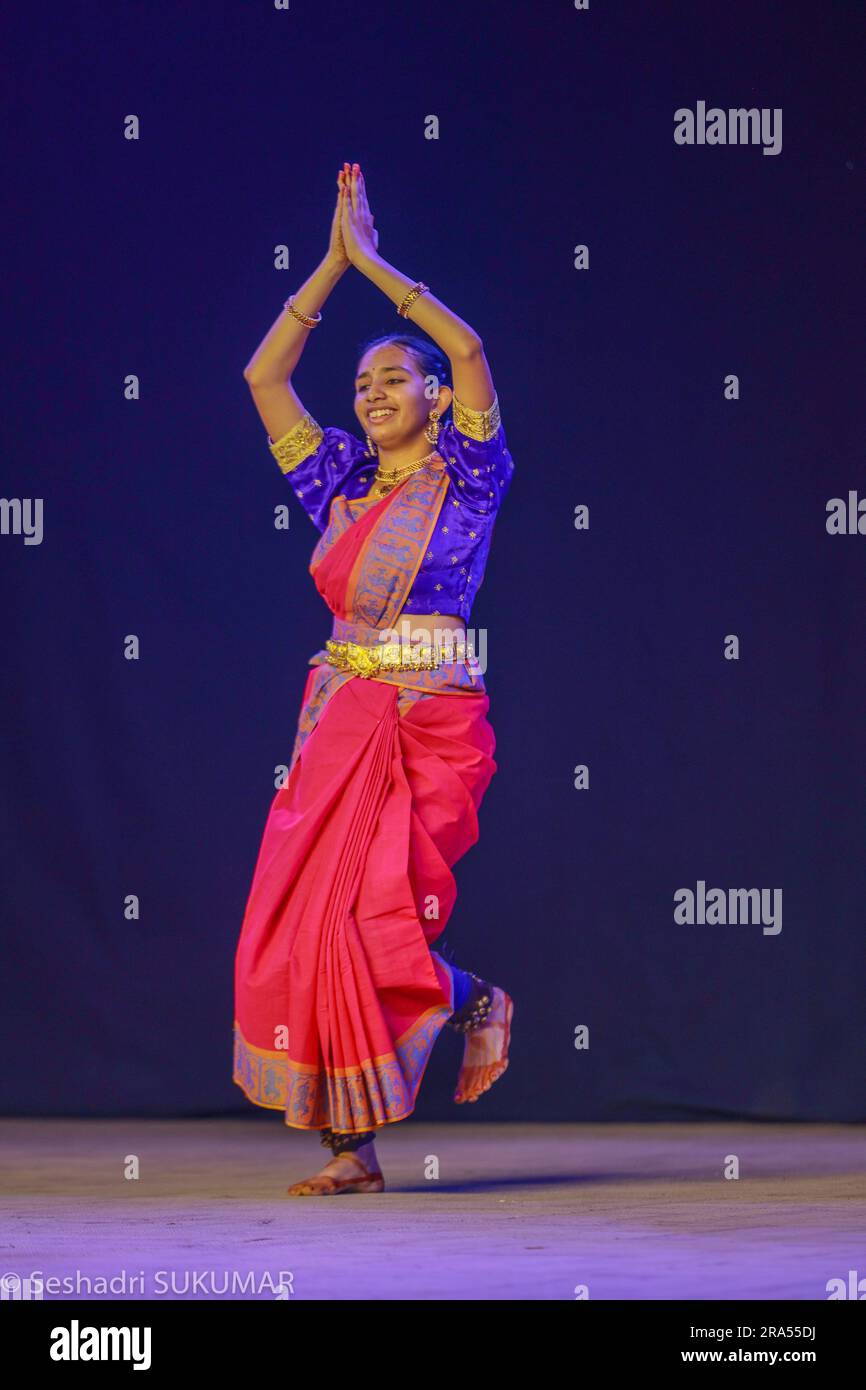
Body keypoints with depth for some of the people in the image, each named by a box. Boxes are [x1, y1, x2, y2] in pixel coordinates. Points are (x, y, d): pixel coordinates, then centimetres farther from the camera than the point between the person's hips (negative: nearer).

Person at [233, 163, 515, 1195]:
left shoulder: (466, 479, 2)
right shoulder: (342, 487, 15)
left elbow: (466, 350, -11)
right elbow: (263, 375, 13)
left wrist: (372, 259, -4)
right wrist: (334, 264, 9)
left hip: (432, 722, -5)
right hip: (341, 722, 6)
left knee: (365, 922, -15)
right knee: (300, 928, -3)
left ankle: (476, 999, 17)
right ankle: (352, 1149, 3)